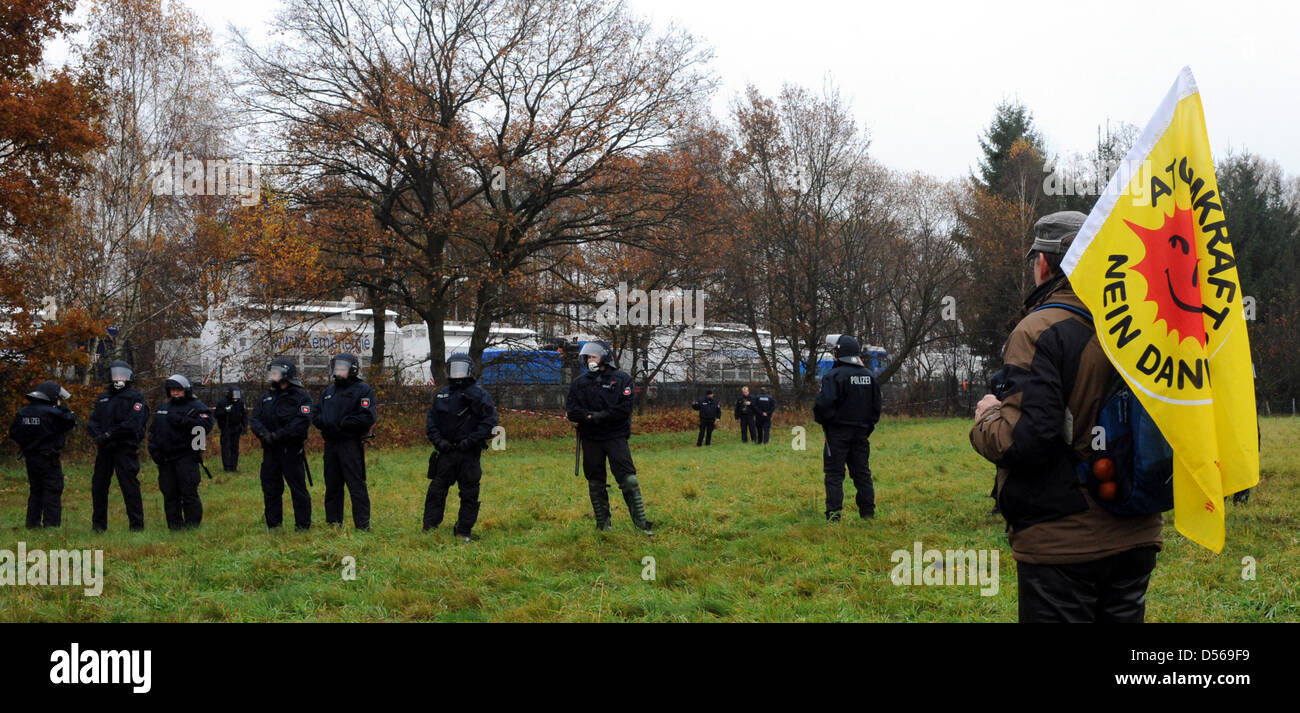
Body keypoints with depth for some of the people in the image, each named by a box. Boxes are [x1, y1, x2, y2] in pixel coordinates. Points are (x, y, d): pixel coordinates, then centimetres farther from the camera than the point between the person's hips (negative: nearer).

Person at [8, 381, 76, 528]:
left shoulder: (22, 413, 6)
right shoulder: (51, 413, -15)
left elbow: (14, 433, 8)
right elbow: (71, 422, -10)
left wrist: (26, 444, 15)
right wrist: (62, 408, 0)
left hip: (30, 457, 7)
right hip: (49, 459, -7)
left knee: (35, 490, 17)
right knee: (52, 491, -1)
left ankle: (33, 522, 18)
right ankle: (51, 523, -4)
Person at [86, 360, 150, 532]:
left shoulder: (135, 397, 1)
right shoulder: (102, 398, 20)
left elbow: (132, 424, -12)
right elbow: (92, 421, 11)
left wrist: (109, 434, -17)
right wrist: (98, 435, -10)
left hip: (126, 448, -6)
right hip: (104, 448, 6)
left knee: (129, 485, -9)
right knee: (99, 485, 9)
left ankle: (136, 524, -5)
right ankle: (98, 523, 20)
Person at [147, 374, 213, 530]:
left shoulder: (196, 407, 1)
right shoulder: (162, 409, 21)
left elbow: (207, 425, -16)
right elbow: (153, 431, 25)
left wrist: (182, 421, -23)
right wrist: (153, 449, 9)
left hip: (186, 457, -6)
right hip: (165, 459, 6)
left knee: (189, 493, -9)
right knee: (169, 494, 7)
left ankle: (193, 525, -4)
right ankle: (174, 526, 13)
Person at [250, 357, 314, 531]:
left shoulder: (301, 396, -3)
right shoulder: (267, 396, 15)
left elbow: (302, 423, -16)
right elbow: (254, 419, 7)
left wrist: (278, 435, -21)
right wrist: (263, 433, -14)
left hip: (291, 450, -6)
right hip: (270, 451, 6)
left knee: (298, 488, -2)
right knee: (270, 488, 10)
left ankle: (303, 525, 6)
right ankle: (273, 525, 19)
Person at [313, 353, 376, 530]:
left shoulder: (362, 390, -2)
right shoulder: (329, 391, 20)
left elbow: (367, 418, -14)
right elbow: (316, 416, 16)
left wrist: (341, 424, -16)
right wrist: (326, 423, -7)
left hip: (351, 444, -7)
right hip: (331, 444, 7)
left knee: (356, 486, -7)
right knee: (332, 487, 12)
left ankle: (363, 525, -5)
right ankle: (332, 523, 19)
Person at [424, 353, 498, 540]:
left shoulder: (479, 395, -2)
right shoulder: (441, 395, 12)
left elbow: (489, 422, -8)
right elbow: (430, 421, 14)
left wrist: (471, 440, -16)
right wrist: (438, 440, -2)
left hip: (469, 454, -3)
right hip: (445, 451, 3)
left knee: (469, 494, 3)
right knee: (437, 490, 3)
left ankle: (464, 531, 12)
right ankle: (429, 528, 9)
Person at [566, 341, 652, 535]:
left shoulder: (621, 379, 1)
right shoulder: (579, 383, 9)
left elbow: (626, 407, -9)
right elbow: (571, 410, 1)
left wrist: (601, 415, -16)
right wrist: (589, 416, -18)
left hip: (616, 437, -3)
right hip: (590, 439, 3)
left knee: (628, 479, -10)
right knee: (596, 483, 7)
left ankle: (640, 521, -7)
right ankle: (603, 523, 17)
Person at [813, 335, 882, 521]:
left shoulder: (834, 375, -14)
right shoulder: (870, 376, 8)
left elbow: (824, 403, -23)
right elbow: (876, 406, 12)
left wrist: (820, 418, -4)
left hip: (838, 432, -6)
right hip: (861, 432, 6)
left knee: (834, 473, -1)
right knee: (862, 472, 13)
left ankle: (834, 514, -4)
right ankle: (868, 511, 14)